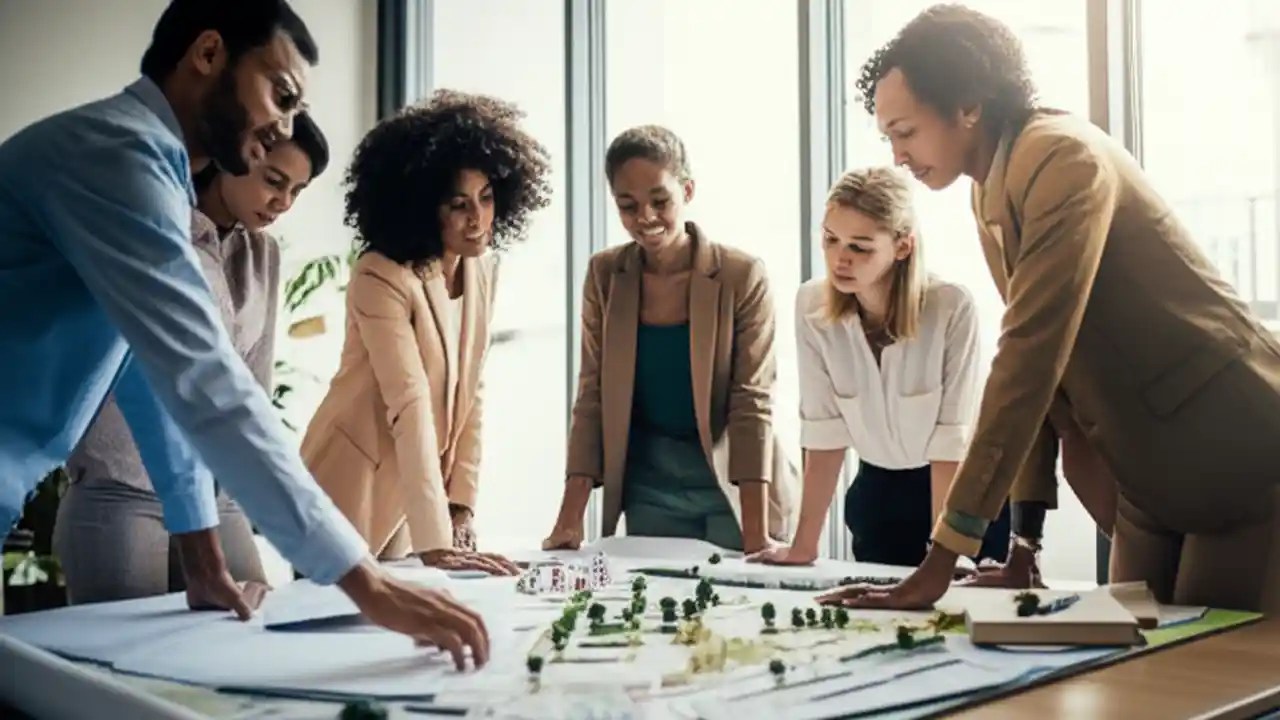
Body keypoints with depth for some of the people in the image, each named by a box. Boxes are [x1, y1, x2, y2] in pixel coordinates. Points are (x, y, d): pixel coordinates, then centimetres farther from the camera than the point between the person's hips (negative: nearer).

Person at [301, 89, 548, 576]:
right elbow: (411, 408, -29)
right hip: (353, 489, -6)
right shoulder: (381, 278, -22)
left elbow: (469, 395, 4)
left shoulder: (483, 268, -1)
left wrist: (461, 506, -1)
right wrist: (435, 543, -32)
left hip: (417, 490, 6)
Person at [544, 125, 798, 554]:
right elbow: (591, 398, -2)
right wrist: (571, 518, -9)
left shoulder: (742, 276, -12)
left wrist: (756, 534, -20)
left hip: (733, 489, -2)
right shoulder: (604, 275, -3)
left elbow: (752, 403, -14)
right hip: (648, 491, 3)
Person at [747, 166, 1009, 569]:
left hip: (967, 492, -2)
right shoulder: (812, 305, -17)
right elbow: (823, 430, -14)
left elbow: (951, 438, -24)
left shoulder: (951, 308, -26)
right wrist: (804, 545, -16)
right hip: (878, 491, 3)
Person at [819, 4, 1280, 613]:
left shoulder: (1065, 158, -23)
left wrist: (943, 557, -31)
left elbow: (1031, 357, -31)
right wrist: (1025, 531, 4)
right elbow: (1039, 363, 7)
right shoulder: (989, 194, 4)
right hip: (1148, 479, 8)